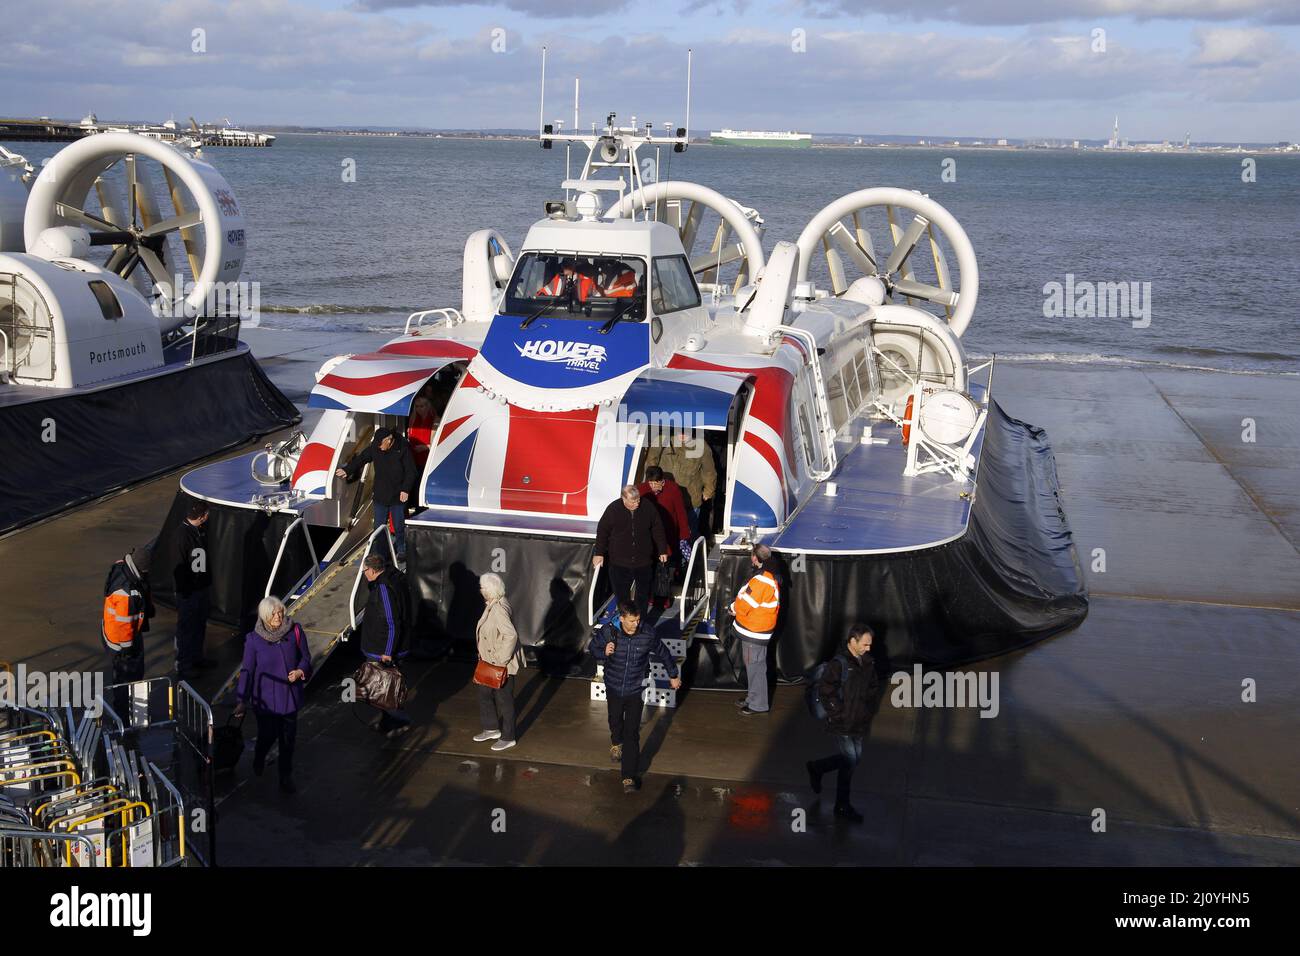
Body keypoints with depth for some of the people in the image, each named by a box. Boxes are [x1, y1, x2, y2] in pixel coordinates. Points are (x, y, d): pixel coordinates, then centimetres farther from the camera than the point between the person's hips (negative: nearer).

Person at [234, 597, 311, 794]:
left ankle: (286, 778, 26)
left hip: (290, 696, 2)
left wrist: (300, 671, -16)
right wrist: (242, 700, -4)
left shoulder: (294, 632, -8)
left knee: (288, 739, 9)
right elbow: (247, 670, -5)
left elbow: (305, 658, 5)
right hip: (265, 699, -2)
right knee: (267, 735, 8)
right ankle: (259, 761, 44)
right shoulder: (254, 639, -12)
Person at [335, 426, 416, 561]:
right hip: (380, 495, 4)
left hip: (398, 496, -3)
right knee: (379, 526, 9)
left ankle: (401, 551, 24)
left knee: (399, 526, 7)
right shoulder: (375, 448, -4)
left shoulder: (403, 448, -14)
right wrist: (347, 470, 11)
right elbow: (361, 459, 13)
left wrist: (405, 490, -15)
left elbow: (410, 471, -10)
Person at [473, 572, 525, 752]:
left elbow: (511, 635, -34)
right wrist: (484, 655, 18)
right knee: (484, 694, 20)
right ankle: (492, 729, 35)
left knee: (504, 699, 3)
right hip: (491, 662, 10)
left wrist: (503, 659, -27)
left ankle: (508, 738, 16)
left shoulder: (498, 609, -26)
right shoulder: (492, 606, 5)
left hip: (502, 664, -10)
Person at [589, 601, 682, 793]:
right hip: (614, 688, 2)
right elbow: (594, 648, -1)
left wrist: (673, 676, 14)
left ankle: (629, 777, -2)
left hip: (635, 690, -2)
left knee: (632, 734, -7)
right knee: (615, 721, 28)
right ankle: (617, 743, 62)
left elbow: (663, 653, 0)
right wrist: (604, 653, -25)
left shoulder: (647, 635, -18)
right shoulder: (608, 632, -19)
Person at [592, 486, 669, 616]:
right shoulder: (613, 509, -10)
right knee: (622, 595, 5)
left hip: (644, 561, 1)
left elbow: (658, 530, 4)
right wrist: (599, 553, 2)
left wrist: (662, 551, 7)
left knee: (643, 593, 11)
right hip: (620, 562, -1)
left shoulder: (648, 508, -8)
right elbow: (602, 531, 0)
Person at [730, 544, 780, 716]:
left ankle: (758, 704, 10)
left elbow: (744, 604, -22)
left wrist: (734, 607, 0)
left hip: (754, 633, -10)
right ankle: (753, 698, 32)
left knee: (755, 667, 1)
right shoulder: (769, 576, 7)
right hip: (757, 631, 10)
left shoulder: (760, 581, -27)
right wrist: (737, 606, 3)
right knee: (753, 666, 20)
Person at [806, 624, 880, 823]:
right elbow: (825, 692, -19)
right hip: (842, 724, -7)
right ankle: (842, 806, 15)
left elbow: (874, 685, 19)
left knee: (854, 758, 16)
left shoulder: (867, 662, 3)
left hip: (859, 722, 7)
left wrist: (867, 706, 8)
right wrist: (839, 714, -16)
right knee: (850, 761, -2)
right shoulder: (838, 664, -20)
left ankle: (816, 768, 38)